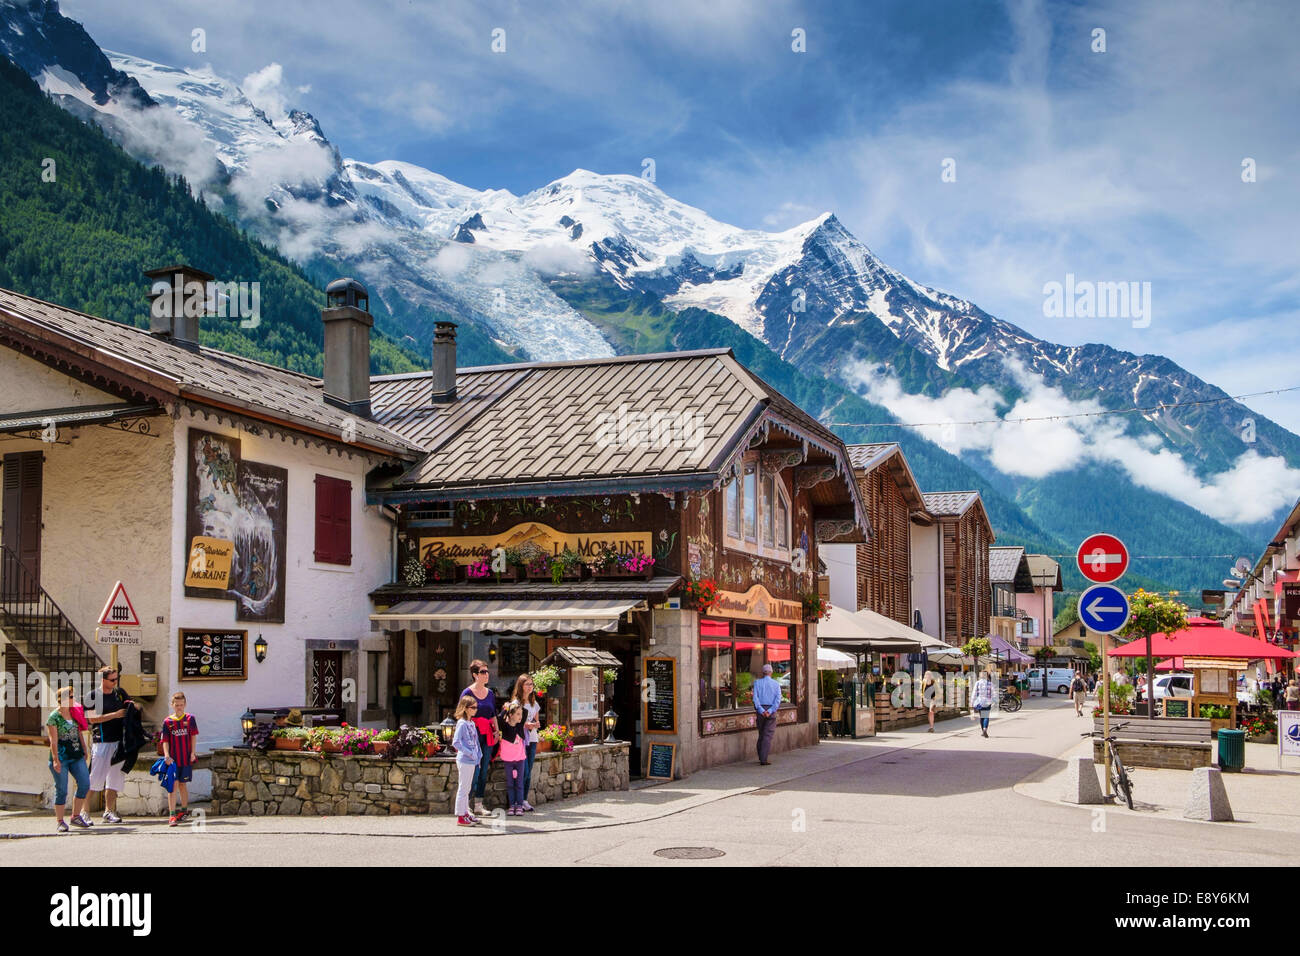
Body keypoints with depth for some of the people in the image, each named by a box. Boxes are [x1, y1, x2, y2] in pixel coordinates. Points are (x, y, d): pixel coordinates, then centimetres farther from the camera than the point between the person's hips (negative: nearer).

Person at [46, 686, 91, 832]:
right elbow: (53, 740, -12)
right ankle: (59, 821, 12)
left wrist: (84, 750, 20)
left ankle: (76, 816, 14)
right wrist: (55, 759, -16)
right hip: (61, 757, -6)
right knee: (61, 790, -1)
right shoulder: (54, 717, -9)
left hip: (76, 756, 6)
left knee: (85, 784, 0)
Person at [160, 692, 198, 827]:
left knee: (182, 784, 12)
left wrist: (192, 753, -5)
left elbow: (193, 736, 2)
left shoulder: (190, 719, 2)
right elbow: (165, 741, 0)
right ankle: (172, 815, -9)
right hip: (173, 759, 0)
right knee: (173, 785, -6)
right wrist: (167, 756, -13)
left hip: (186, 759, 1)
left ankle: (184, 810, 30)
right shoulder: (167, 722, 1)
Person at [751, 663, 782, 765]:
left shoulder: (757, 682, 4)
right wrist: (770, 711, -15)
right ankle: (764, 759, -11)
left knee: (761, 734, 16)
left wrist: (761, 710, -15)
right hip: (771, 711, -1)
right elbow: (778, 699, -9)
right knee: (768, 735, -2)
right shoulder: (776, 684, 3)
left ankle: (761, 757, 21)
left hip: (761, 711, 1)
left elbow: (755, 697, -9)